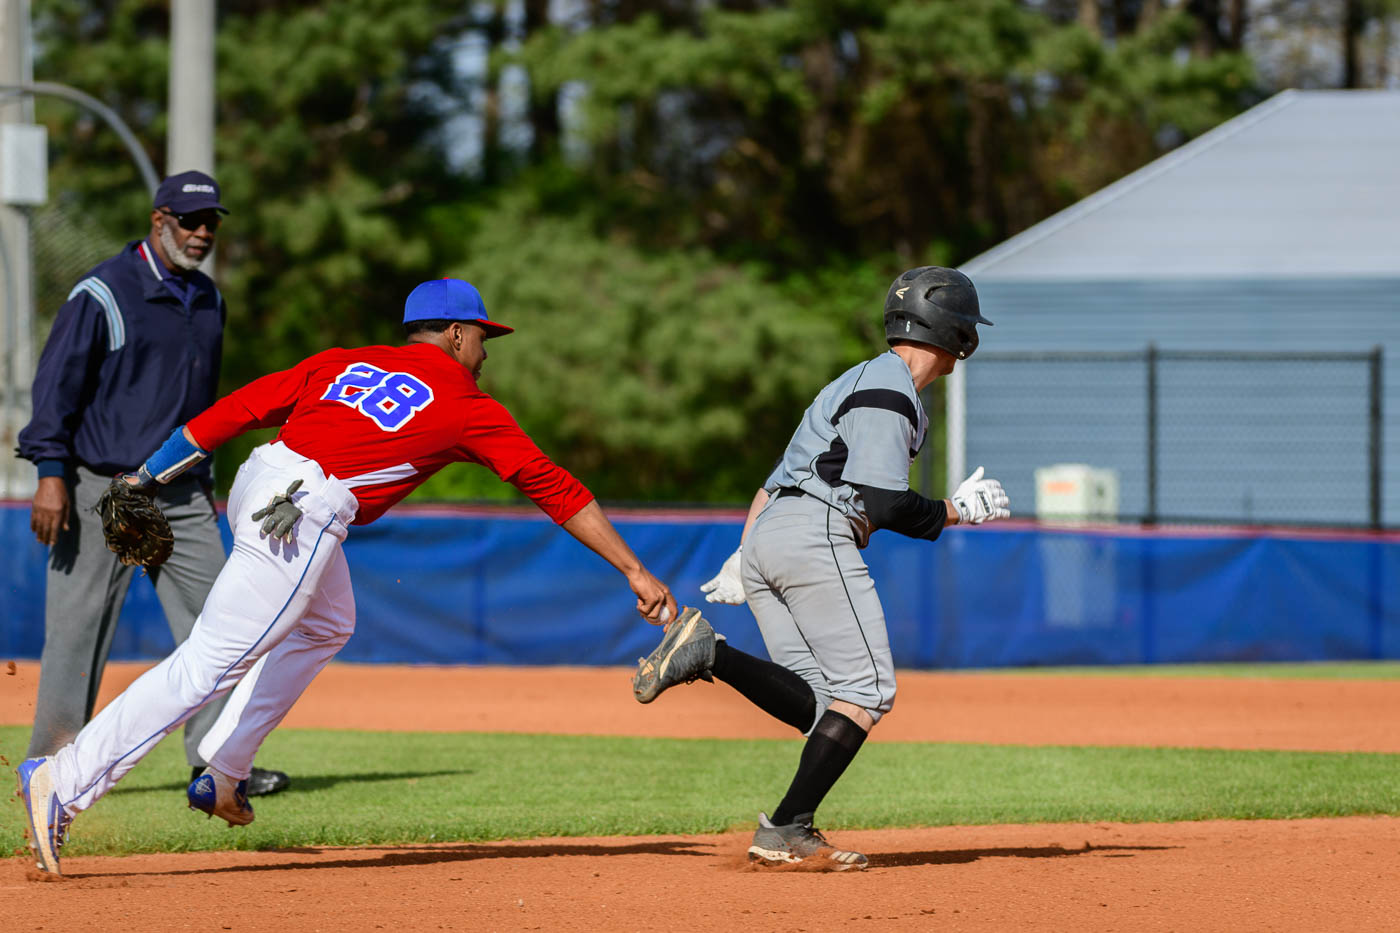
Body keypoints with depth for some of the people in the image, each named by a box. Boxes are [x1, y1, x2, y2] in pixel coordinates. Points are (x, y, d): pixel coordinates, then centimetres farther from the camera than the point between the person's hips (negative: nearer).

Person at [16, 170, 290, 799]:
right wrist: (51, 473, -17)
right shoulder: (103, 293, -9)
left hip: (180, 496, 7)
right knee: (79, 628, -3)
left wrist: (202, 481, 23)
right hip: (102, 487, -7)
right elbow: (57, 381, -10)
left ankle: (217, 763, 2)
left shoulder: (207, 300, 14)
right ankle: (53, 765, 5)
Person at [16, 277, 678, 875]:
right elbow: (553, 487, 9)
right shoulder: (469, 407, 9)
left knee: (325, 626, 29)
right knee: (210, 664, -10)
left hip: (256, 482, 8)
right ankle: (64, 783, -19)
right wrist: (634, 572, 12)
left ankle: (221, 774, 22)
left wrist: (150, 475, 16)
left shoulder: (347, 363, 22)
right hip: (300, 517, -8)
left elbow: (243, 406, 15)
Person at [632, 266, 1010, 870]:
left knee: (821, 705, 1)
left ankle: (710, 655, -15)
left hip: (764, 537, 9)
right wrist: (958, 511, 1)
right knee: (866, 691, -5)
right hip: (815, 533, -9)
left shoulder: (859, 382, 27)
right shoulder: (889, 390, -5)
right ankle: (786, 831, -13)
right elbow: (885, 505, -14)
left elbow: (778, 479, 26)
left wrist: (741, 561, 22)